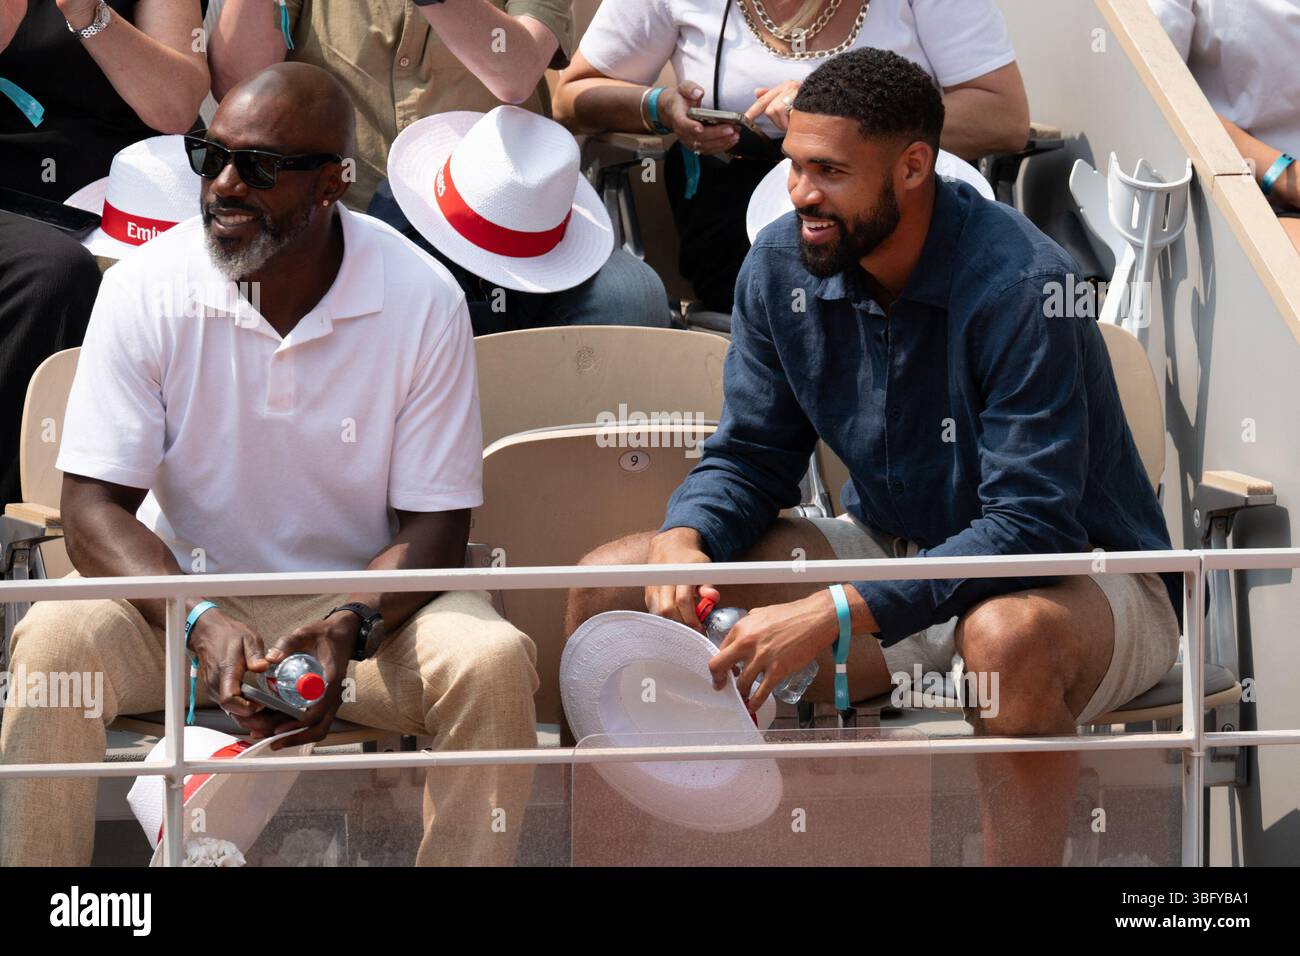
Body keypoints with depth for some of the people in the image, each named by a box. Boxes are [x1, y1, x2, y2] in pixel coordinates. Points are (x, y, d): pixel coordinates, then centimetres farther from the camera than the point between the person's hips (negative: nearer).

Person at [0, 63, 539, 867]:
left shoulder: (423, 301, -11)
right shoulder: (146, 287, -10)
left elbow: (433, 525, -7)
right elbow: (94, 508, -11)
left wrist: (349, 628, -29)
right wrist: (202, 620, -30)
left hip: (368, 598, 0)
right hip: (184, 593, 0)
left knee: (494, 665, -30)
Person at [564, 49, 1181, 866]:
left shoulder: (1021, 286, -25)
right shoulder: (782, 265, -5)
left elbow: (1030, 528, -30)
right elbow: (748, 458, 4)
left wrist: (836, 615, -38)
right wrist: (683, 541, -20)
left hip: (1076, 577, -6)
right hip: (893, 551, 6)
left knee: (1010, 636, -44)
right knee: (611, 584, -8)